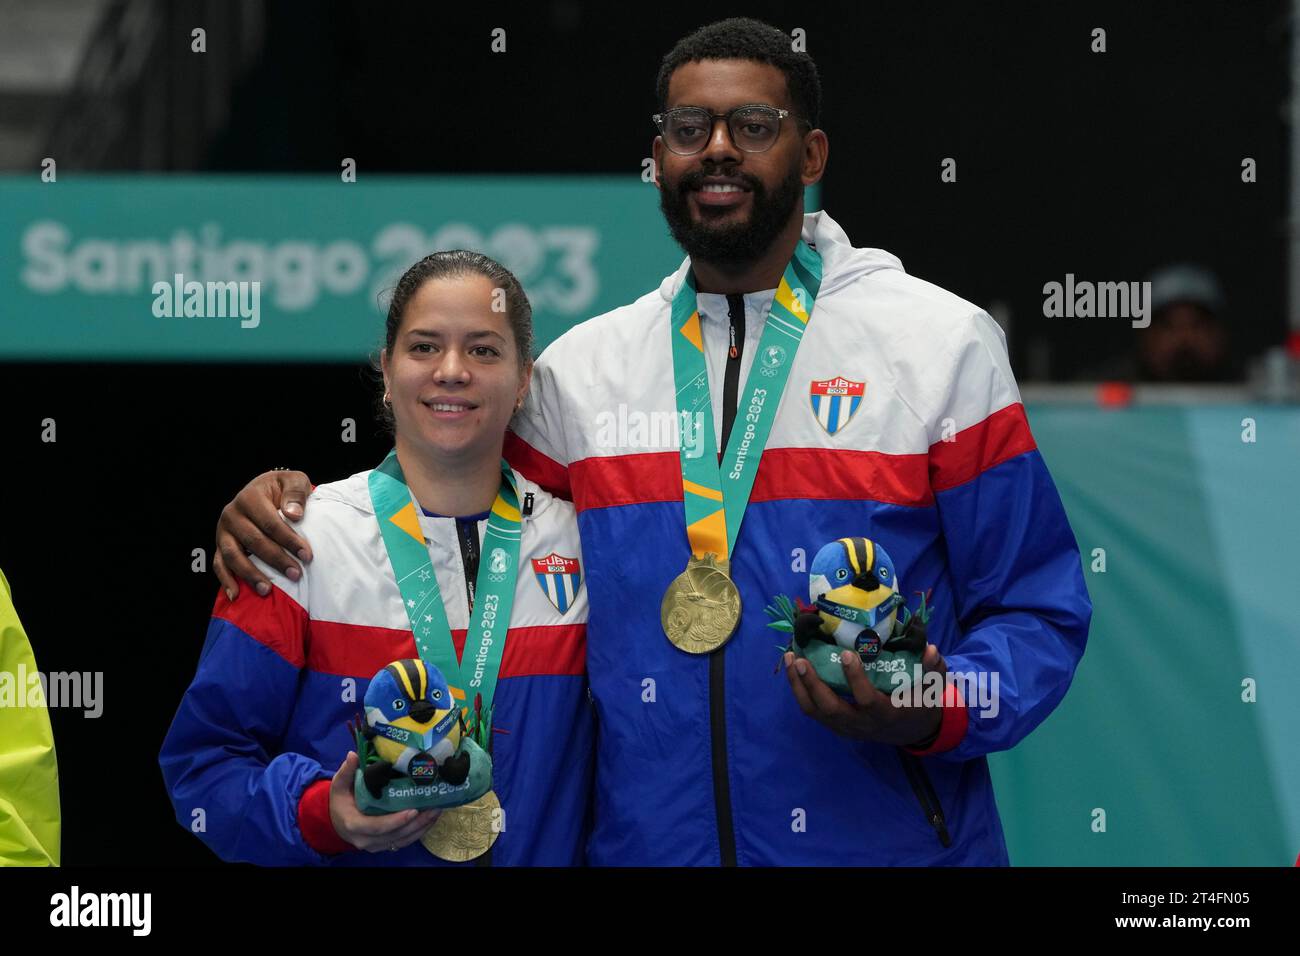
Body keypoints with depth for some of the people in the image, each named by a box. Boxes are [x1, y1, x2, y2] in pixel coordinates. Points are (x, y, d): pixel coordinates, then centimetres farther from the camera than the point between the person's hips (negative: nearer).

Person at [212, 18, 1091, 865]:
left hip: (890, 842, -2)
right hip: (640, 842, 3)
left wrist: (936, 714, -20)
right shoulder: (580, 368, 8)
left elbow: (1036, 612, -2)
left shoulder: (944, 345, -1)